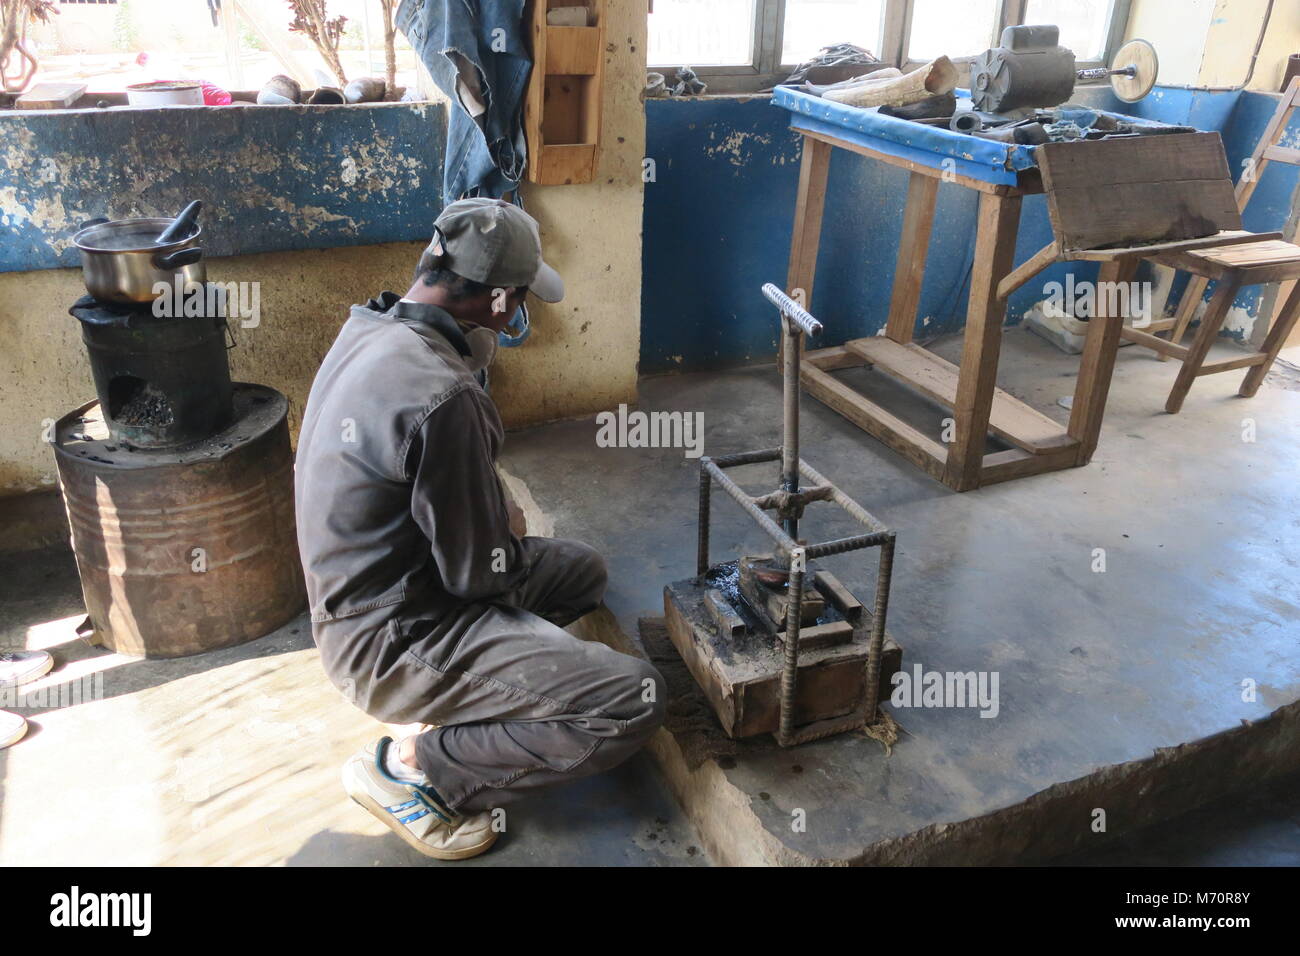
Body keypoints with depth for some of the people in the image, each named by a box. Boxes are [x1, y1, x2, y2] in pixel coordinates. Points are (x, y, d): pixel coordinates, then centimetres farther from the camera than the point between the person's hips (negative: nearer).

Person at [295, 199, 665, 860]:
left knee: (582, 569, 22)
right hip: (392, 644, -10)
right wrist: (523, 556, -1)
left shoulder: (369, 330, 0)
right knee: (635, 701, -16)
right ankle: (414, 765, -4)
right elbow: (481, 573, -19)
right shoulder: (441, 397, -31)